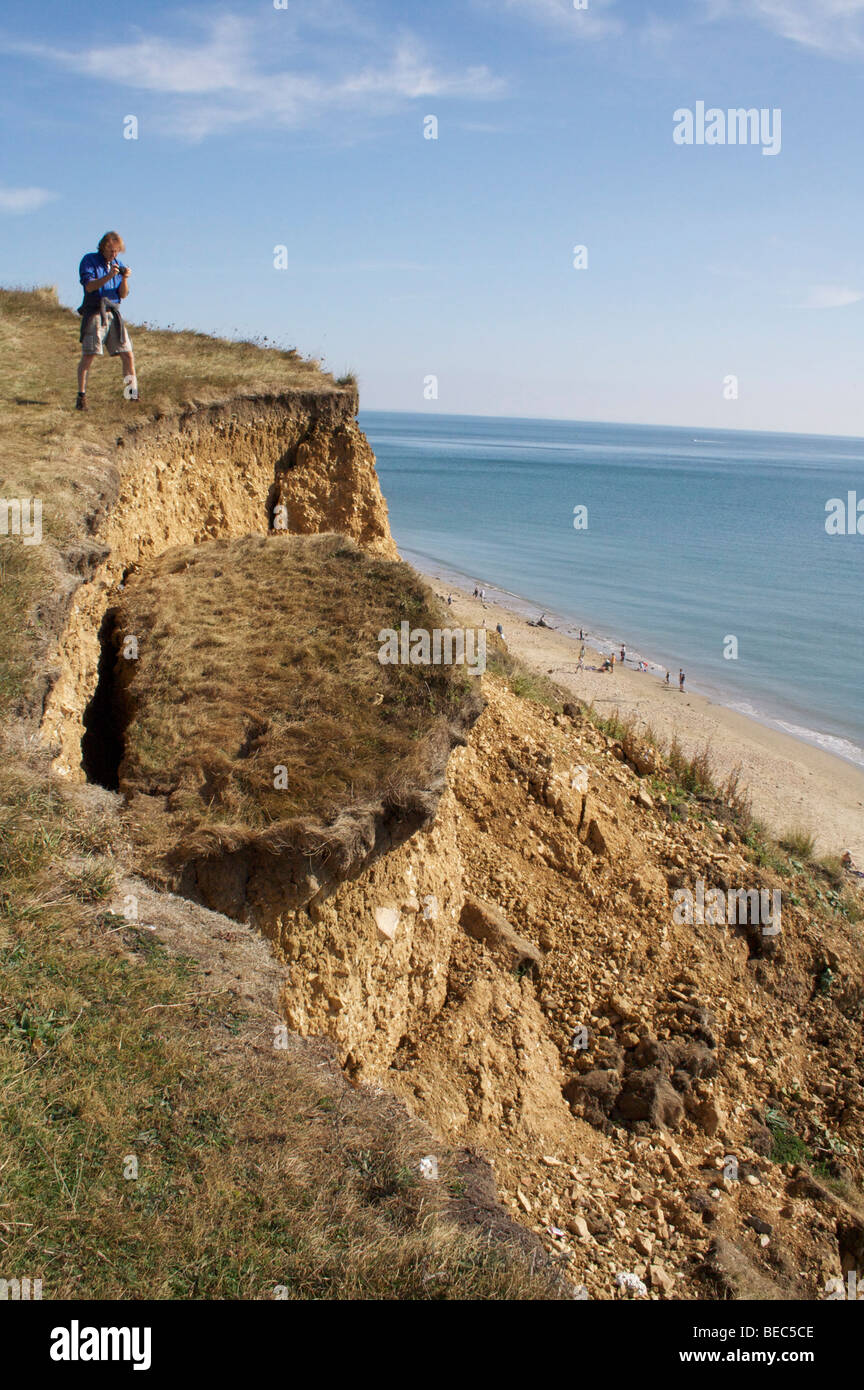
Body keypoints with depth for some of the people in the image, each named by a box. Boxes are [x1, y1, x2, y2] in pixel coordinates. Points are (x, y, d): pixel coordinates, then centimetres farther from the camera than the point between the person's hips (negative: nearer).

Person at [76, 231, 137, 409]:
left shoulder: (119, 265, 16)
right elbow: (89, 286, -11)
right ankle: (81, 396, -6)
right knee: (88, 356, -10)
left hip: (113, 314, 5)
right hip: (94, 313, -5)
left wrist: (124, 278, -11)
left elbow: (123, 294, 8)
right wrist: (108, 276, -23)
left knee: (128, 355, 0)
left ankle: (132, 392, 11)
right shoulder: (89, 260, 2)